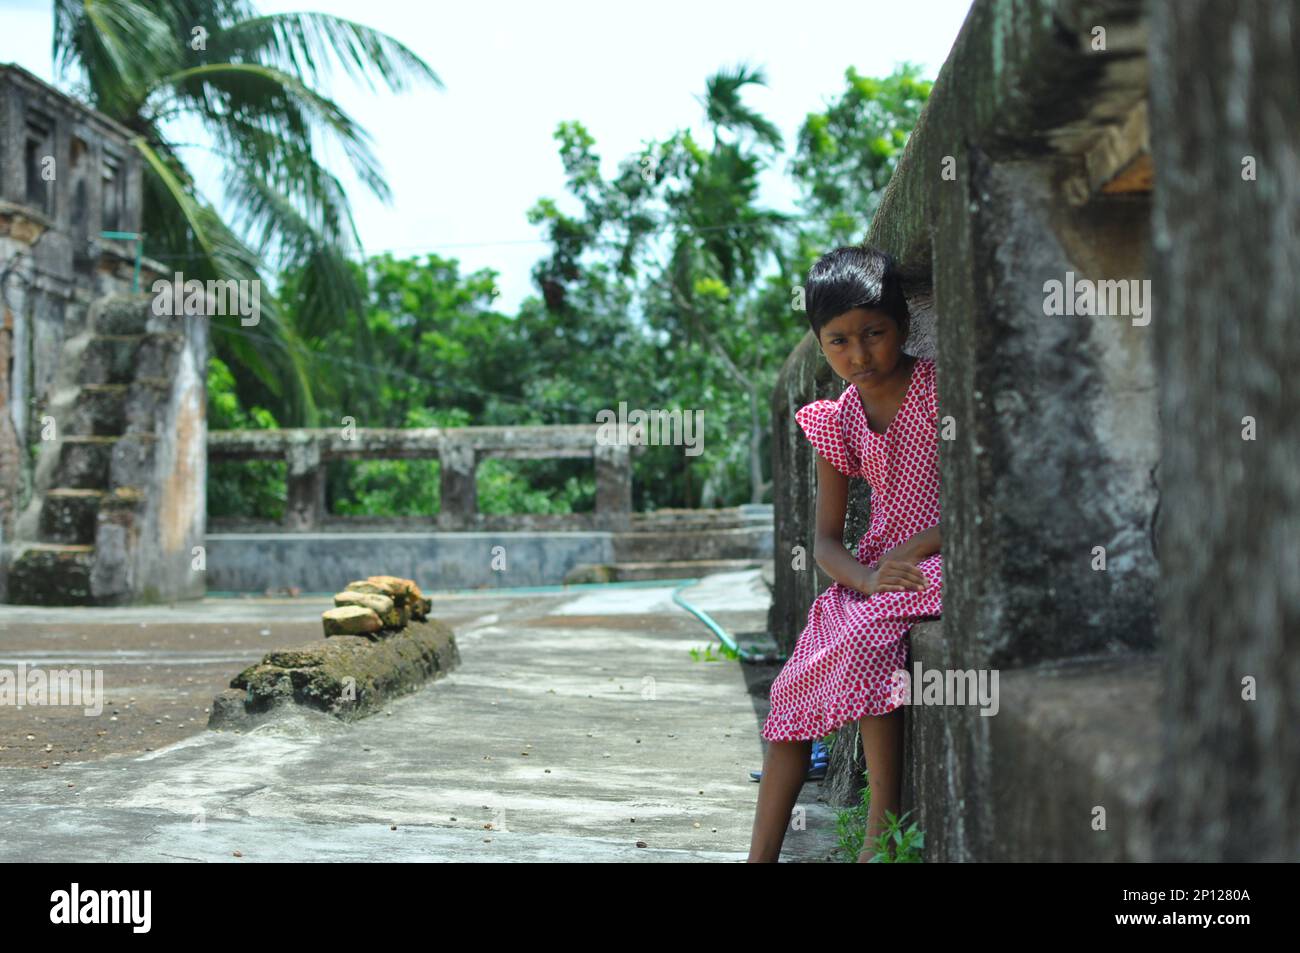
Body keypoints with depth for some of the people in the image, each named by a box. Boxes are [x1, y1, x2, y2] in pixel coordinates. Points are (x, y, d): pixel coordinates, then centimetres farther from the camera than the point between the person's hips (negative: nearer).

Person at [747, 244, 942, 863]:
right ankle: (762, 853, 2)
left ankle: (883, 832, -22)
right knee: (797, 685, -4)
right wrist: (867, 577, -16)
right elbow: (826, 539, 5)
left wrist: (910, 552, -20)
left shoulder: (938, 388, -8)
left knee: (868, 637, -32)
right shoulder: (837, 421, 6)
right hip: (871, 572, 6)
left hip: (936, 559, -6)